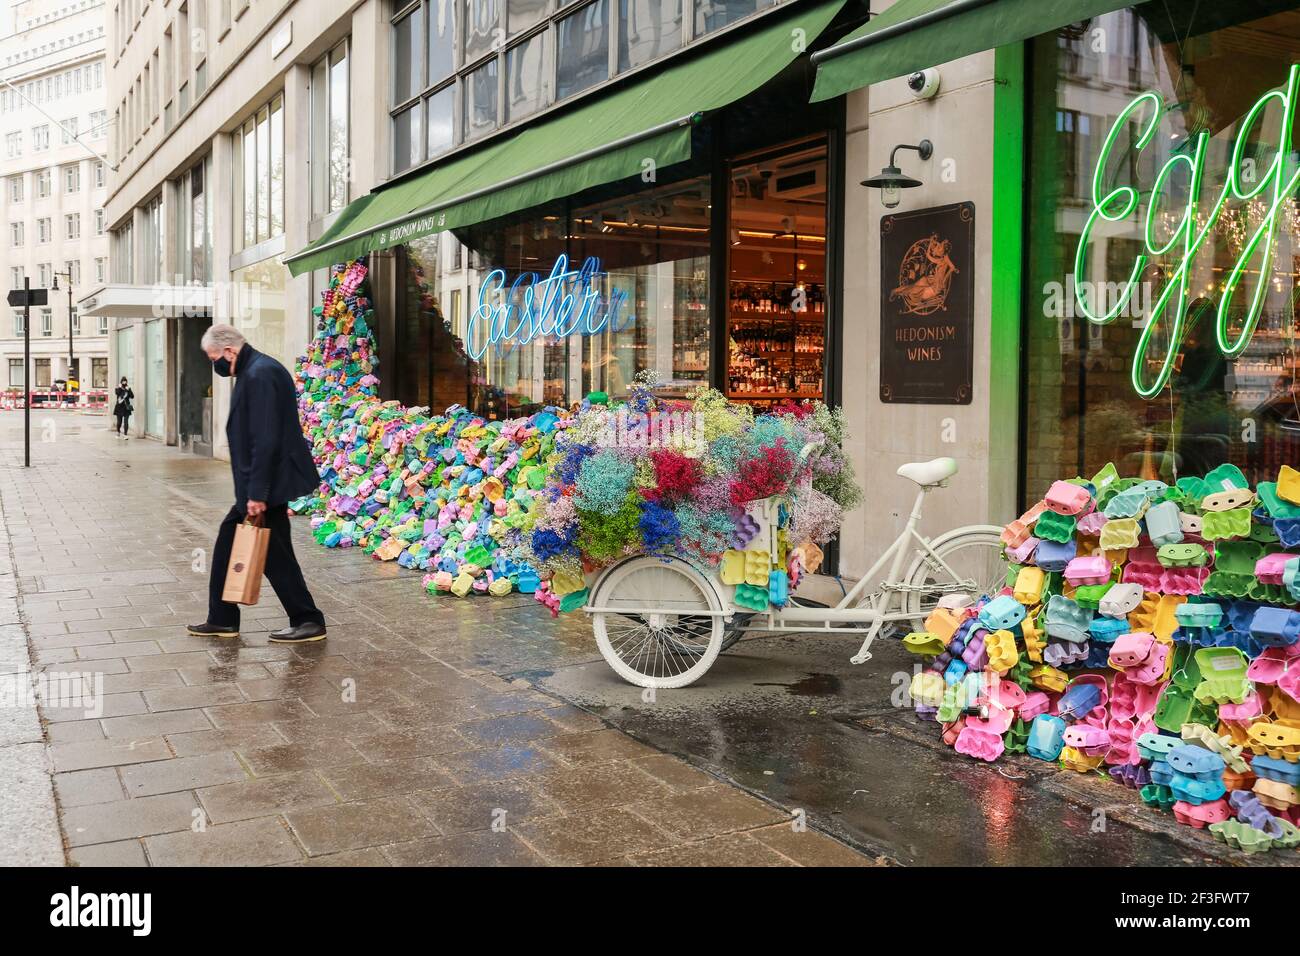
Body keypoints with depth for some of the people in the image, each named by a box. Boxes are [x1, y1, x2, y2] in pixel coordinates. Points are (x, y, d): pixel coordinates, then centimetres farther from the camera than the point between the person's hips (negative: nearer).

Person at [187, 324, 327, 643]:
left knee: (274, 553, -2)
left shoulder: (259, 375, -19)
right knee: (228, 539, 16)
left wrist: (257, 493, -23)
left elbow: (265, 440, -24)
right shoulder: (254, 370, 14)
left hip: (269, 484, -11)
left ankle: (308, 622, 9)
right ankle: (222, 619, 25)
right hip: (260, 483, 11)